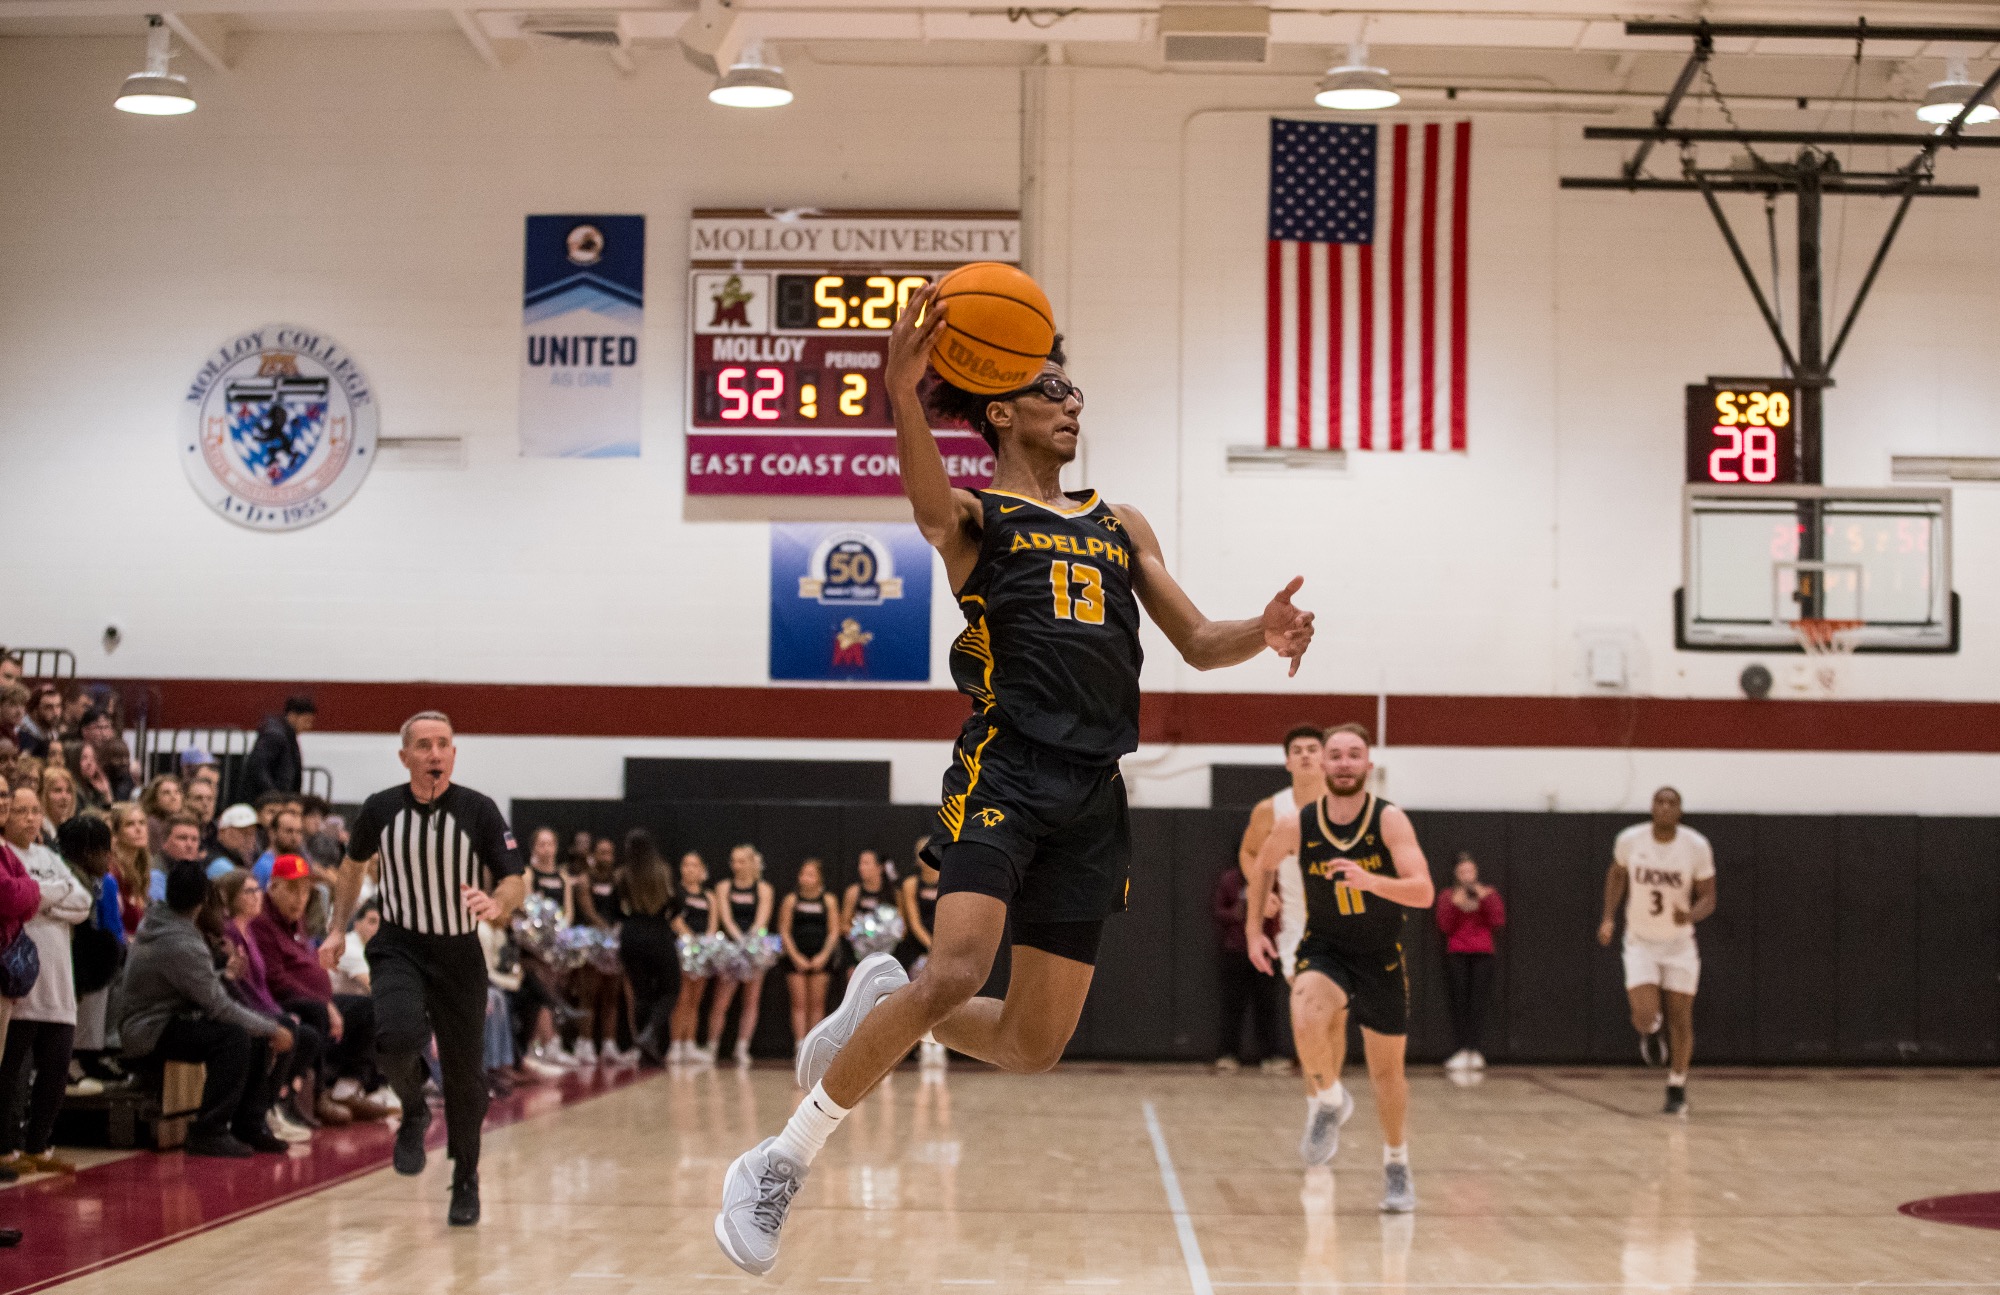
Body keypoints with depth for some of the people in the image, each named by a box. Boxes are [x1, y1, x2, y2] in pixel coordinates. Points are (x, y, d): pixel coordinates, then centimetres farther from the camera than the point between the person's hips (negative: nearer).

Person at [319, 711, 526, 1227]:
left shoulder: (478, 810, -10)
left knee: (465, 1072, 6)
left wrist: (497, 903, -31)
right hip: (399, 946, 0)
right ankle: (413, 1111, 4)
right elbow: (354, 864, 16)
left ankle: (465, 1180, 29)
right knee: (398, 1036, -29)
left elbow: (515, 881, -9)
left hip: (459, 953, 0)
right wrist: (338, 929, 12)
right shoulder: (380, 809, -5)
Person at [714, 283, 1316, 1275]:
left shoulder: (1121, 526, 22)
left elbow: (1196, 643, 23)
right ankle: (779, 1165, -11)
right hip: (1005, 772, -6)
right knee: (957, 971, -26)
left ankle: (884, 1003, 32)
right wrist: (903, 392, -41)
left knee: (1034, 1046, 3)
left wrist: (1262, 634, -1)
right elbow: (927, 499, -21)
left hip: (1093, 796, 6)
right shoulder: (974, 515, 4)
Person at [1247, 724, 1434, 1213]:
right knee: (1306, 1021, -32)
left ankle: (1396, 1164, 33)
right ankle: (1329, 1101, -4)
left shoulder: (1390, 820, -19)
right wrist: (1254, 926, 10)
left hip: (1381, 956, 0)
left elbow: (1423, 892, -29)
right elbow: (1264, 865, 11)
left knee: (1387, 1069, 10)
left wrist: (1368, 880, -44)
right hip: (1324, 948, 0)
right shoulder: (1296, 826, -12)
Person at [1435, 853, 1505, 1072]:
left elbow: (1499, 922, 1)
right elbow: (1444, 926, 0)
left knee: (1478, 1003, -10)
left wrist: (1485, 899, -6)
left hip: (1482, 955, 0)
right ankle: (1461, 1051, -12)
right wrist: (1455, 904, -9)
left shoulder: (1489, 894, 14)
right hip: (1456, 955, 0)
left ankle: (1474, 1051, -11)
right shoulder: (1447, 896, 12)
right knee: (1459, 1003, -10)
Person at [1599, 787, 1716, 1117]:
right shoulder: (1629, 840, -12)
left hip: (1679, 944, 0)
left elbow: (1708, 898, -8)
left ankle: (1677, 1090, 23)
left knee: (1680, 1018, 4)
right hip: (1640, 942, 0)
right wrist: (1608, 918, 1)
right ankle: (1653, 1031, 25)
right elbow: (1617, 875, 9)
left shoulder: (1697, 846, -15)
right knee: (1645, 1016, -15)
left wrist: (1691, 914, -30)